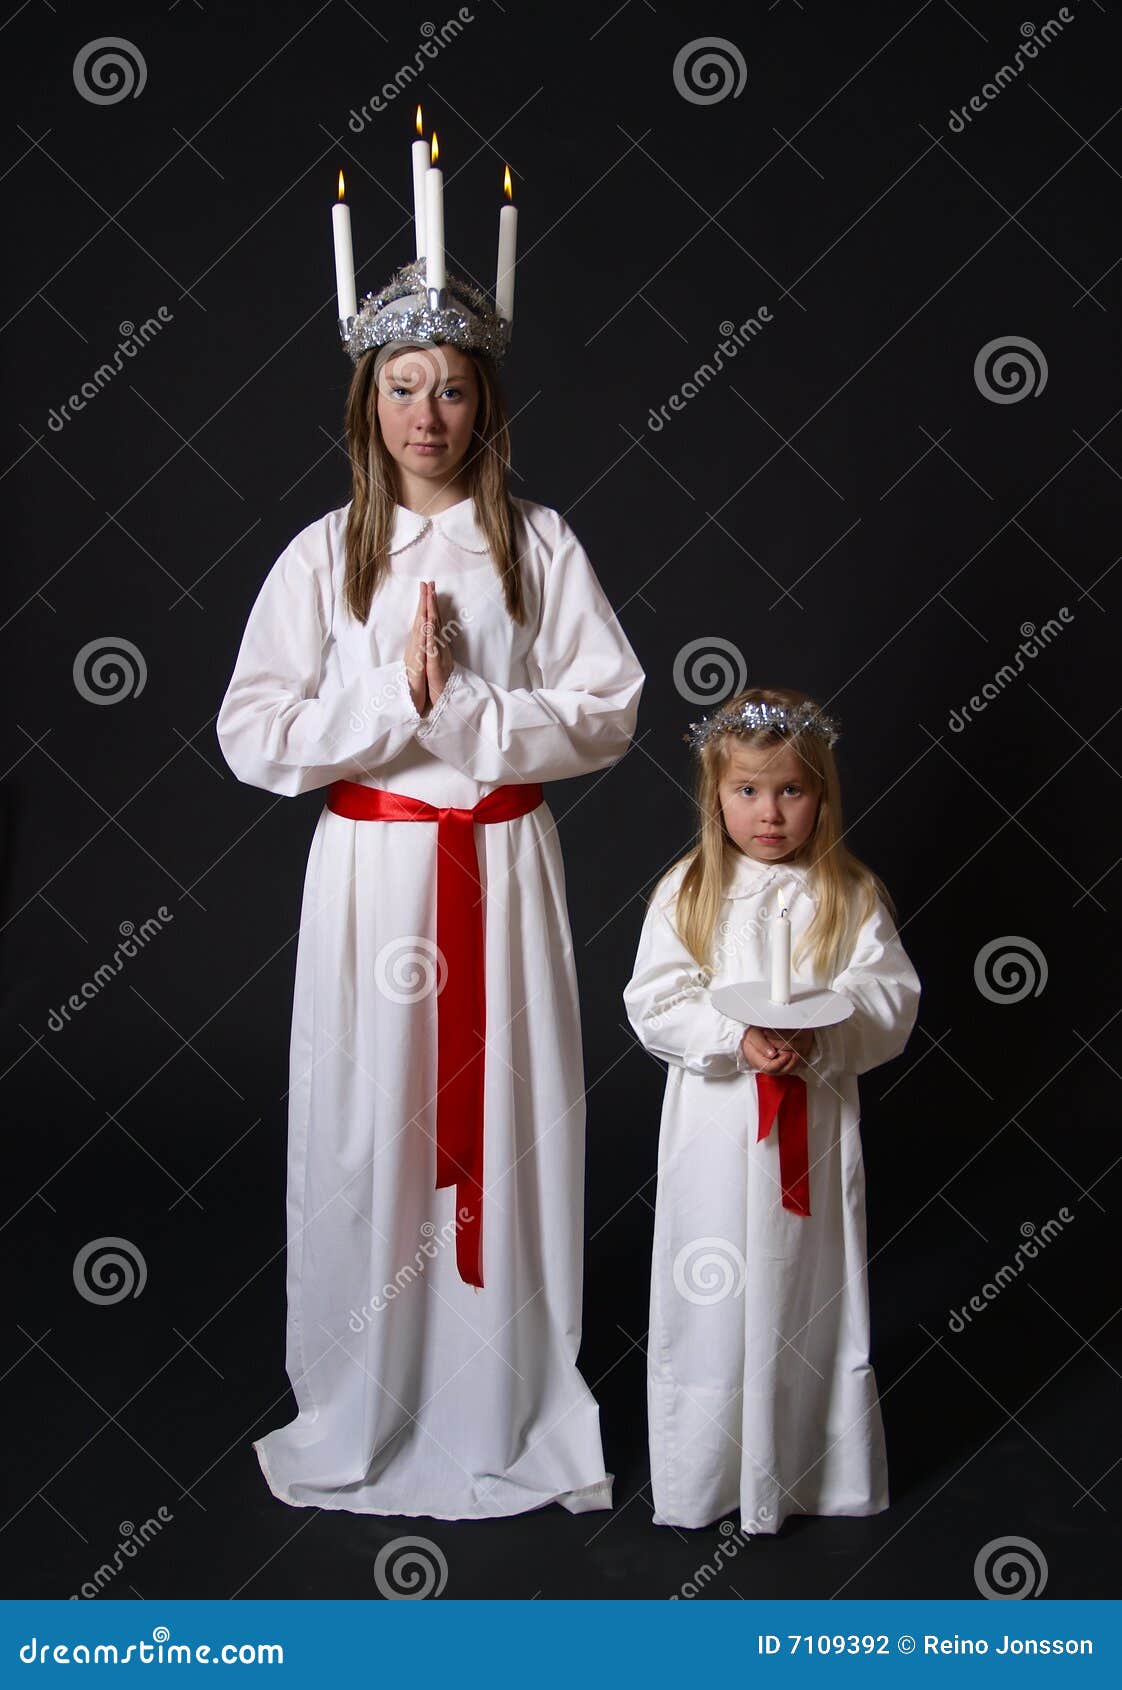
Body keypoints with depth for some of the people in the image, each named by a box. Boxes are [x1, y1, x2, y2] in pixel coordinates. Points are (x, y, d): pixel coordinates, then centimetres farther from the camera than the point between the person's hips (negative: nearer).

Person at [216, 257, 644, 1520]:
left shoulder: (538, 545, 2)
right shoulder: (324, 554, 1)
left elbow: (609, 712, -4)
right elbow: (252, 738, -5)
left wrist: (461, 712, -14)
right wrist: (393, 698, -16)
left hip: (503, 867, 0)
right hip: (369, 864, 0)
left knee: (506, 1121, 5)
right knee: (368, 1126, 4)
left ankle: (511, 1403, 22)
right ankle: (365, 1408, 22)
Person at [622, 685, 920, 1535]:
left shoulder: (853, 894, 1)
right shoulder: (687, 891, -1)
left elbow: (892, 998, -5)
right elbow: (656, 1002, -6)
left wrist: (817, 1040, -22)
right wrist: (739, 1039, -21)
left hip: (816, 1122, 1)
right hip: (716, 1123, 0)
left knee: (812, 1295, 10)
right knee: (711, 1297, 6)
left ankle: (813, 1472, 27)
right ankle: (705, 1476, 21)